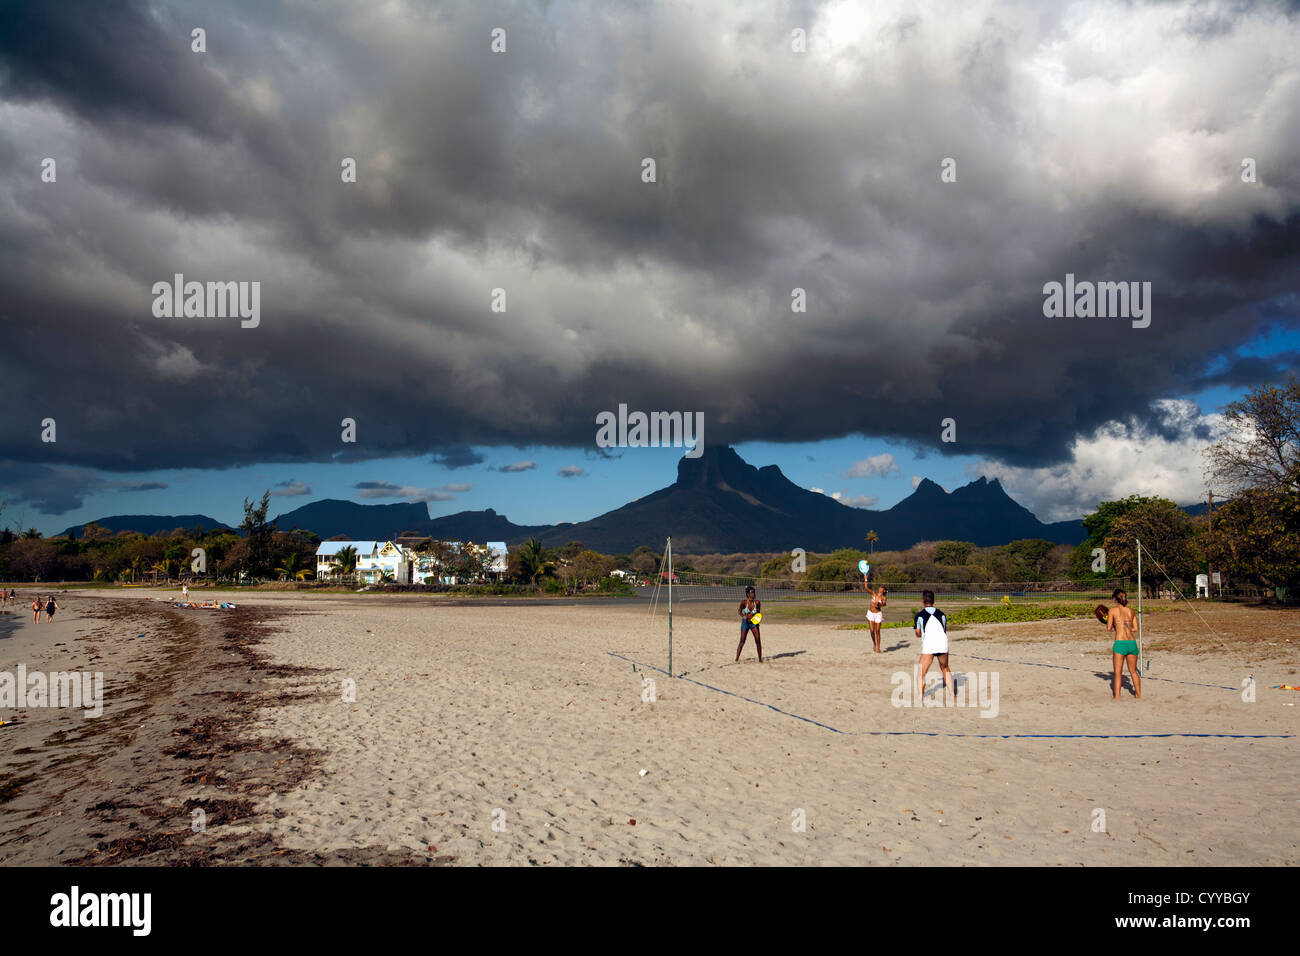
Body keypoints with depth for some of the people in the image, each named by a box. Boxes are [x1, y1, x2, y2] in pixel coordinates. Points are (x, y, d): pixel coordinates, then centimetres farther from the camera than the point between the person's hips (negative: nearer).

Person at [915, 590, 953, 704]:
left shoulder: (920, 615, 11)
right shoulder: (942, 614, 18)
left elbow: (918, 634, 19)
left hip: (928, 644, -3)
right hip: (943, 643, 3)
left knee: (921, 673, 2)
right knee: (945, 669, 25)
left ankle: (920, 697, -14)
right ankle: (952, 695, 26)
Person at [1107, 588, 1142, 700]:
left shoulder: (1113, 610, -1)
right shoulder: (1131, 610, 11)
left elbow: (1109, 628, 0)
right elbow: (1135, 628, 12)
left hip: (1120, 642, -4)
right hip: (1132, 642, 4)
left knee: (1118, 672, 2)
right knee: (1133, 671, 20)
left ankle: (1117, 696, -5)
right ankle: (1138, 694, 27)